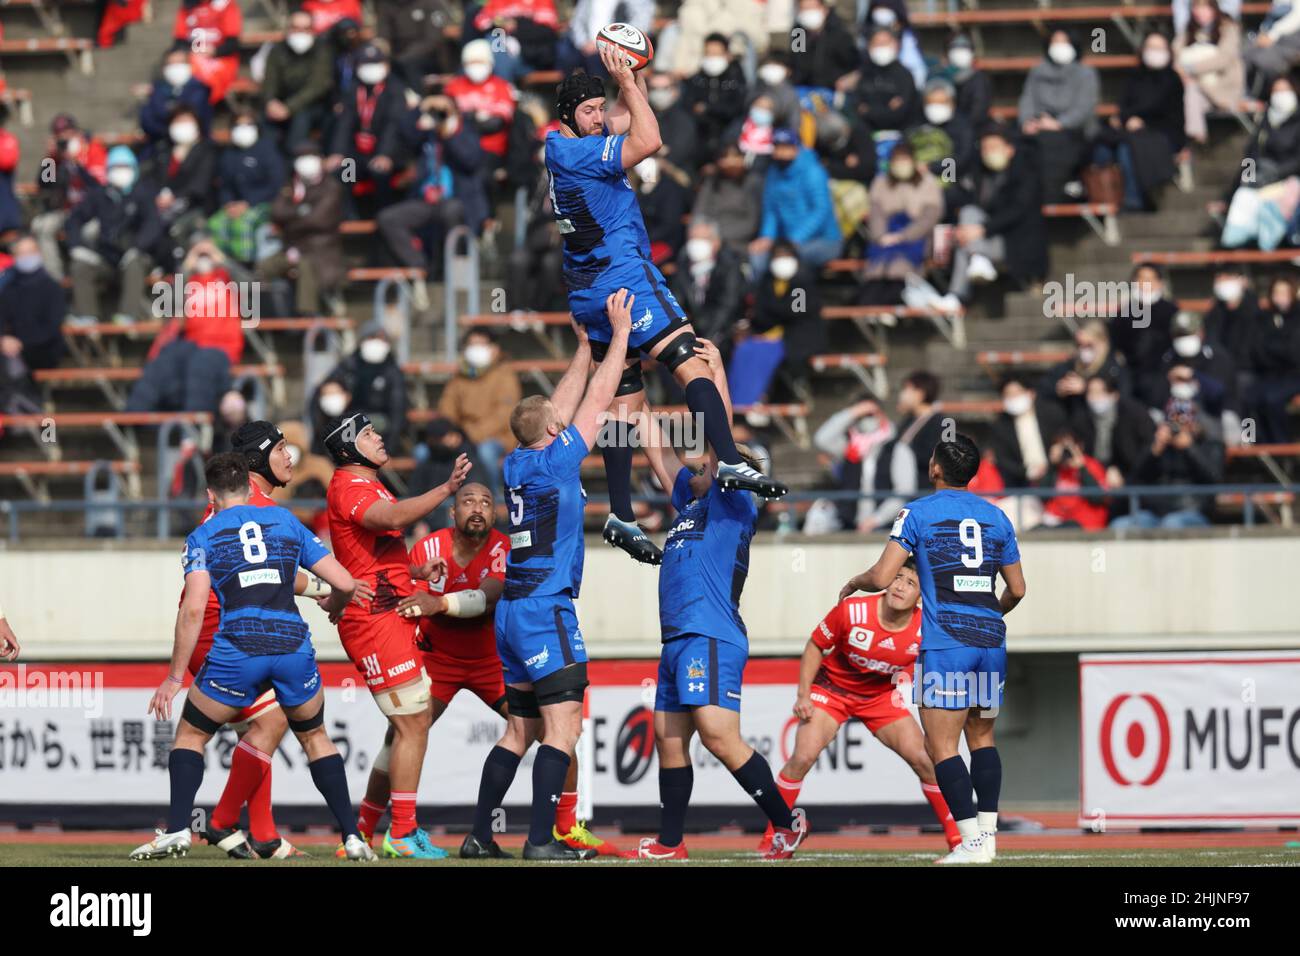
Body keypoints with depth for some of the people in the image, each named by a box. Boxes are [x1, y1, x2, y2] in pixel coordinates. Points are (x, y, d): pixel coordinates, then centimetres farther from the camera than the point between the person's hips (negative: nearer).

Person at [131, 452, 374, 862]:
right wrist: (332, 606, 37)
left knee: (190, 734, 17)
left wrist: (175, 677, -1)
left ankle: (177, 830, 1)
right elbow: (344, 583, 13)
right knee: (315, 737, 24)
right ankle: (351, 835, 13)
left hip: (237, 651, -2)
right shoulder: (286, 522, 16)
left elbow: (193, 608, -4)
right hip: (293, 643, 2)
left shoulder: (203, 535, 9)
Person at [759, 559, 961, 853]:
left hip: (881, 696, 2)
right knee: (803, 756, -20)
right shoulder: (851, 611, -27)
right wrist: (803, 695, -14)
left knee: (924, 760, -9)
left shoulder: (924, 628, -22)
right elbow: (815, 646, -11)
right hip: (832, 688, -2)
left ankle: (956, 839, 8)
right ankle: (771, 838, -4)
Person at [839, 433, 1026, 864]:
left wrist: (853, 583, 13)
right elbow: (1017, 589, 17)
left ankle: (972, 840, -11)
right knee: (982, 736, 16)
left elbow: (882, 577, -9)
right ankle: (988, 834, 10)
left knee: (942, 746, -3)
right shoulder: (996, 517, 11)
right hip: (991, 641, 5)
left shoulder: (918, 513, -3)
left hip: (944, 645, -5)